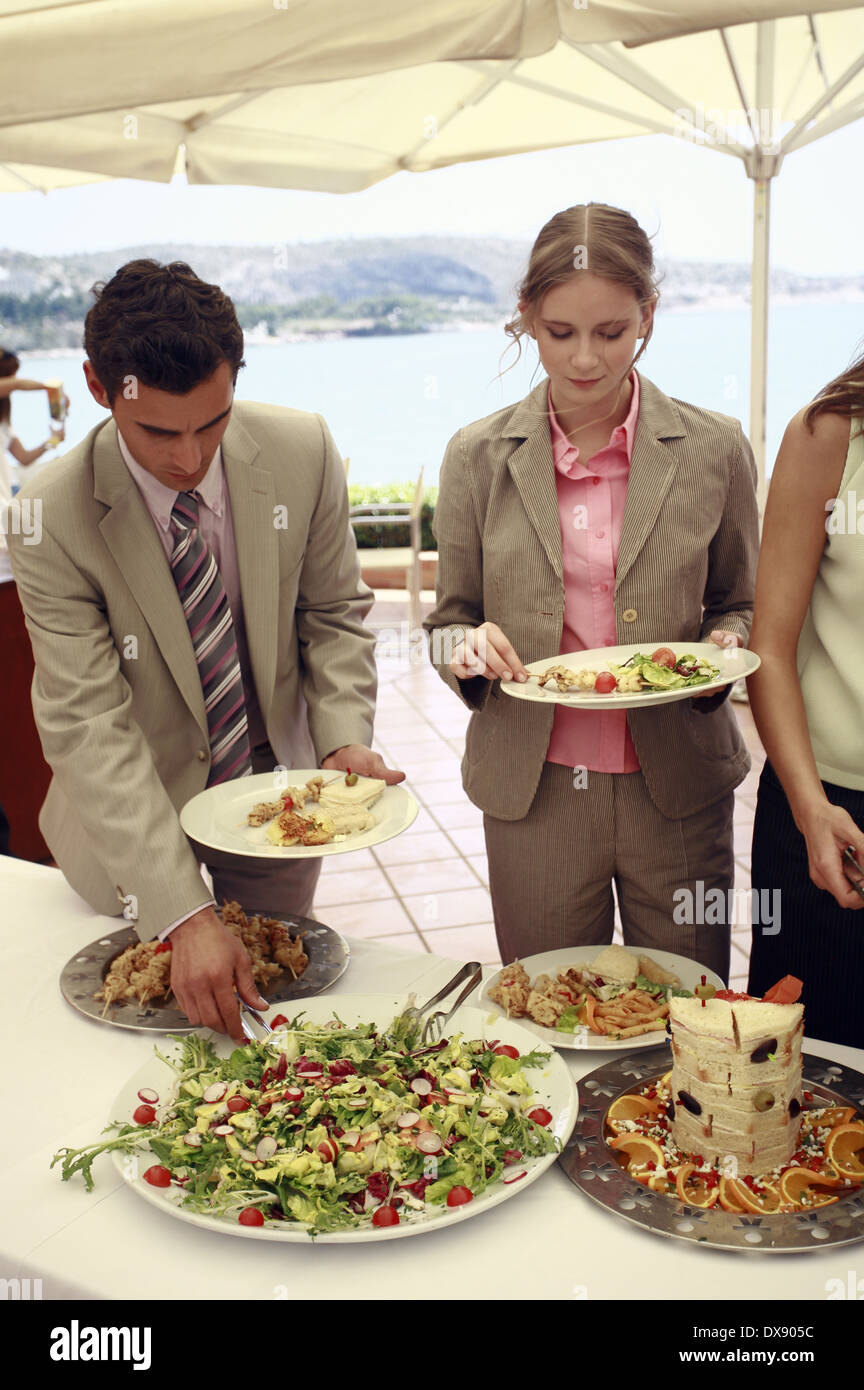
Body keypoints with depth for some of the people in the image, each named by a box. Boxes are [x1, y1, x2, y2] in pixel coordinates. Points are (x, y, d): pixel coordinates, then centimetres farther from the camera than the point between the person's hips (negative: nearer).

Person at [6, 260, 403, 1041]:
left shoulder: (301, 451, -16)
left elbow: (334, 613, -2)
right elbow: (89, 728, -28)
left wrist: (344, 737, -21)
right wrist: (184, 915, -35)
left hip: (277, 785, 2)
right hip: (131, 814, -2)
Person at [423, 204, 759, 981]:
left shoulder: (714, 450, -1)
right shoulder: (478, 458, 1)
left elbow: (739, 604, 10)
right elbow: (449, 621, 8)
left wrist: (723, 647, -11)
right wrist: (470, 646, -14)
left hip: (677, 788, 0)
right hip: (532, 791, 1)